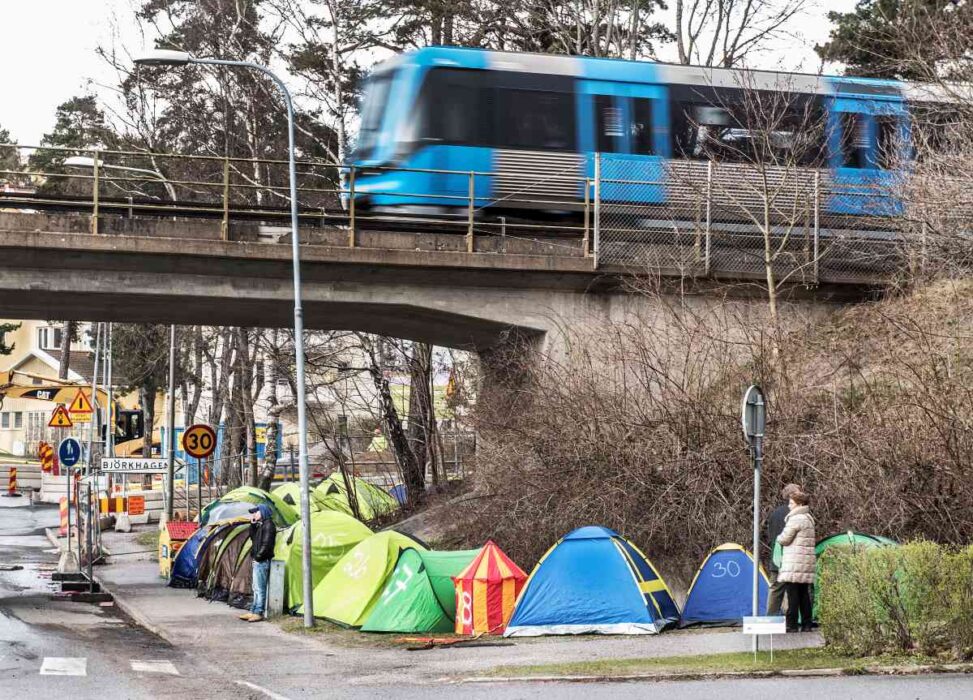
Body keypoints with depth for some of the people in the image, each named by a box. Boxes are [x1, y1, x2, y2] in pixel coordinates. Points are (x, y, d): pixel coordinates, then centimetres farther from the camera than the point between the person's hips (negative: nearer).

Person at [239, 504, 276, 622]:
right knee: (256, 588, 13)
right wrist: (252, 524, 12)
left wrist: (258, 557, -15)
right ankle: (253, 611, 18)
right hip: (258, 561, 10)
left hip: (262, 562, -10)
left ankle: (258, 613, -6)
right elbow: (253, 537, 22)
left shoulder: (268, 525, -14)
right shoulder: (261, 525, 16)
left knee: (260, 588, -8)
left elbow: (266, 544, -19)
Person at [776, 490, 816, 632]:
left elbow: (784, 539, -13)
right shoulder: (809, 519, 17)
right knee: (804, 594, 11)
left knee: (793, 593, -7)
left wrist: (779, 537, 9)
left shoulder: (795, 519, -13)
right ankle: (806, 625, 12)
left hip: (794, 563, -9)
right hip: (807, 562, 9)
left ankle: (792, 625, -7)